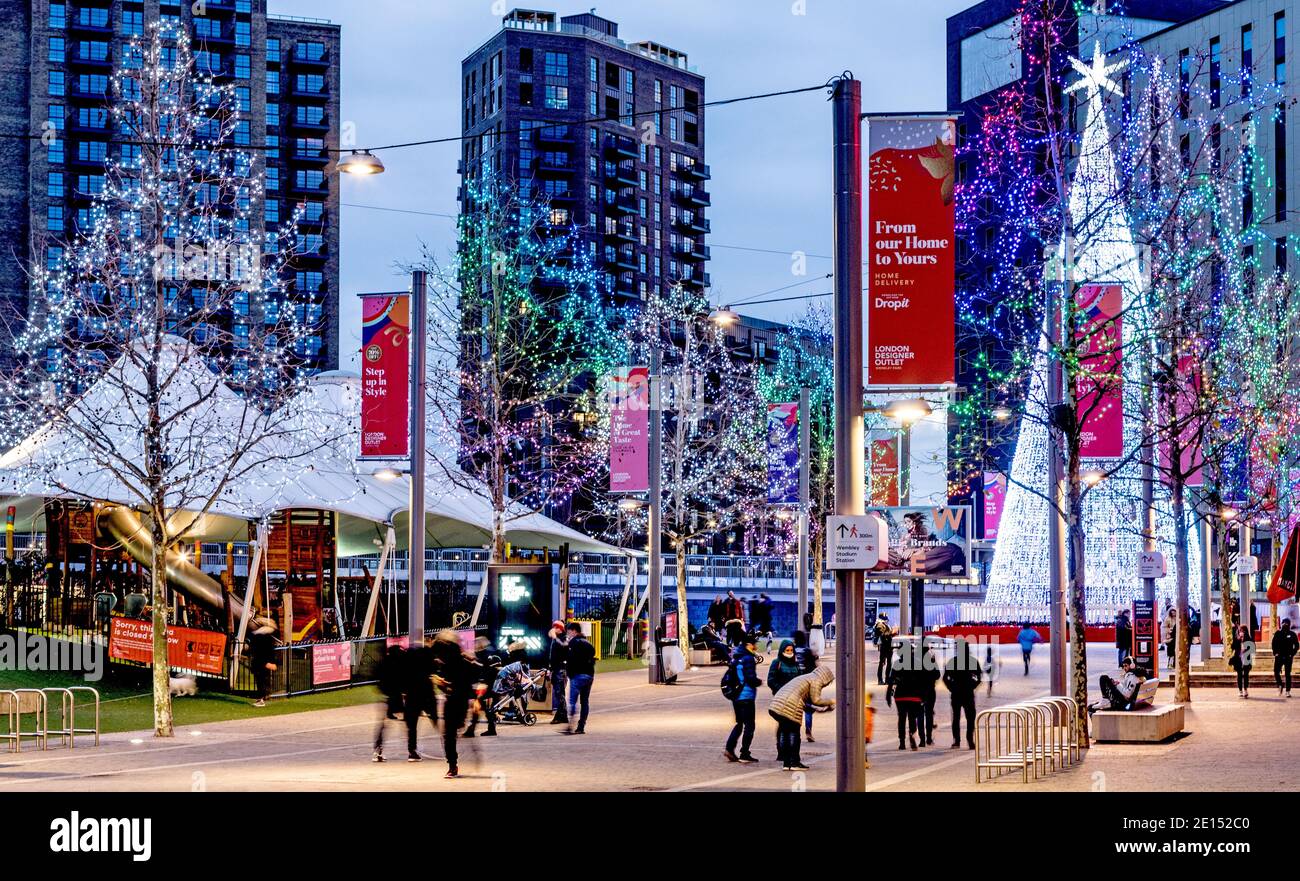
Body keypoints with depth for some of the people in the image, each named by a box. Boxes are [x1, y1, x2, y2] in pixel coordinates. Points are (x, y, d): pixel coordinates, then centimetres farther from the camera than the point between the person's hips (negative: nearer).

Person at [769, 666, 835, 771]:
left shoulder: (805, 677, 31)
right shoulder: (816, 680, 3)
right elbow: (816, 700, -4)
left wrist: (816, 708, 33)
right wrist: (830, 702, 10)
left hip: (776, 704, 9)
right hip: (790, 707, -9)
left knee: (784, 732, 13)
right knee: (794, 733, 1)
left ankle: (786, 763, 15)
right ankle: (794, 763, 2)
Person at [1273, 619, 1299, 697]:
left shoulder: (1292, 634, 2)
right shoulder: (1278, 633, 4)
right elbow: (1274, 644, 7)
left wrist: (1292, 654, -4)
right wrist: (1275, 653, -4)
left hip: (1288, 657, -1)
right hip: (1279, 657, 1)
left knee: (1288, 674, 1)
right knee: (1276, 672, -7)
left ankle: (1288, 691, 5)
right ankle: (1280, 686, 16)